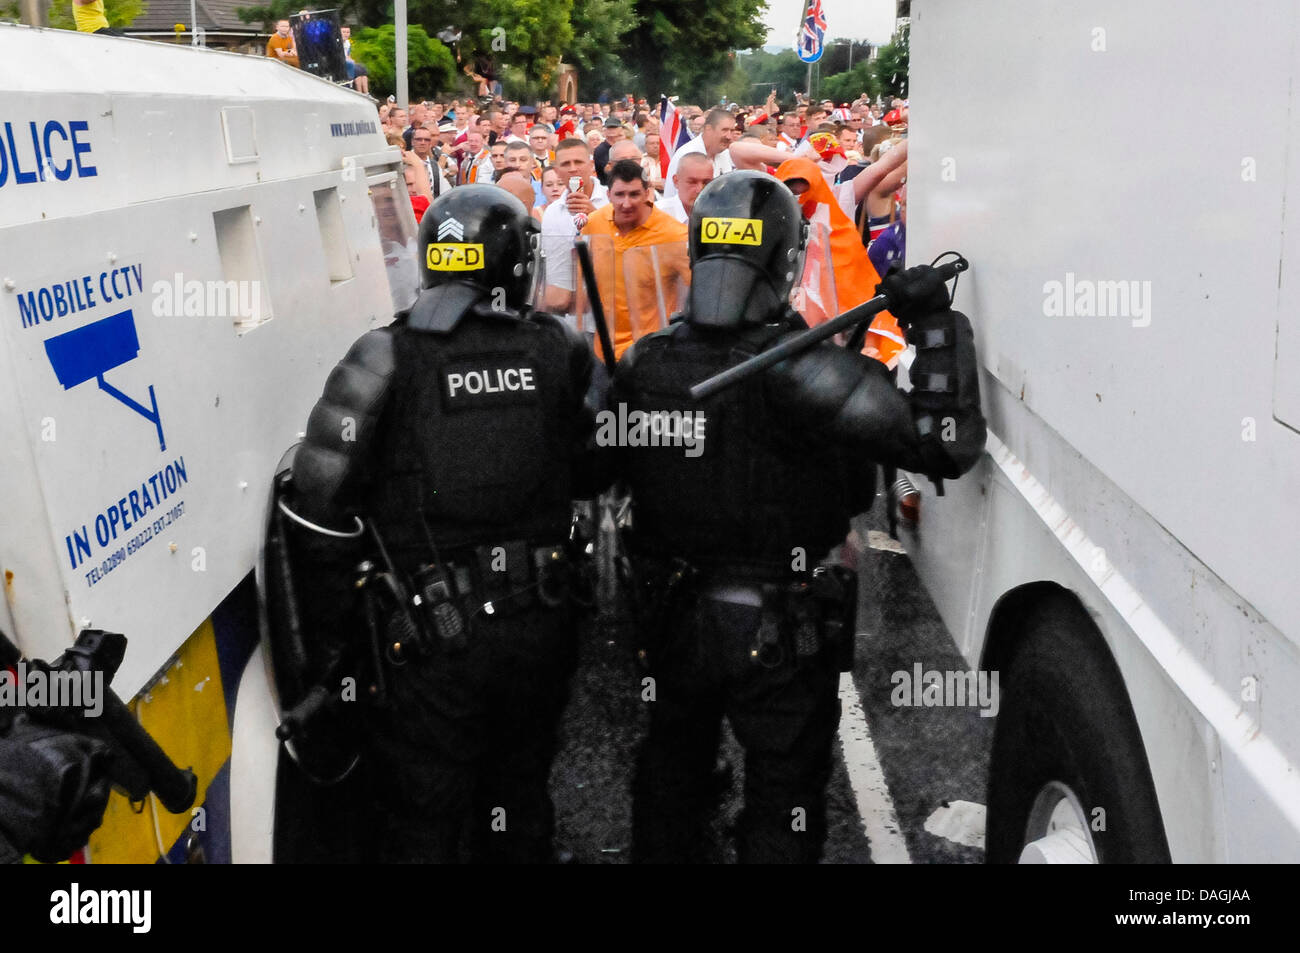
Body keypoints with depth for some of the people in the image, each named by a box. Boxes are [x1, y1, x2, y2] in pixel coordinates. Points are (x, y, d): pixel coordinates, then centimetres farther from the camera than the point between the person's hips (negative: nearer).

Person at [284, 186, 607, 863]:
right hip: (540, 627, 3)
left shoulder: (387, 359, -12)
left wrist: (326, 628, -2)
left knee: (425, 827, 14)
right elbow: (593, 473, 2)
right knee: (520, 803, 25)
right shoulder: (559, 351, -5)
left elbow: (320, 500, -14)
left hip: (435, 637, -3)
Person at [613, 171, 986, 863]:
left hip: (674, 623, 5)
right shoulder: (799, 370, -23)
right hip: (781, 635, -4)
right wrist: (937, 324, -19)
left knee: (670, 776, 28)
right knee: (783, 797, 15)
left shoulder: (641, 365, -7)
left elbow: (606, 472, 8)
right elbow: (947, 443, -26)